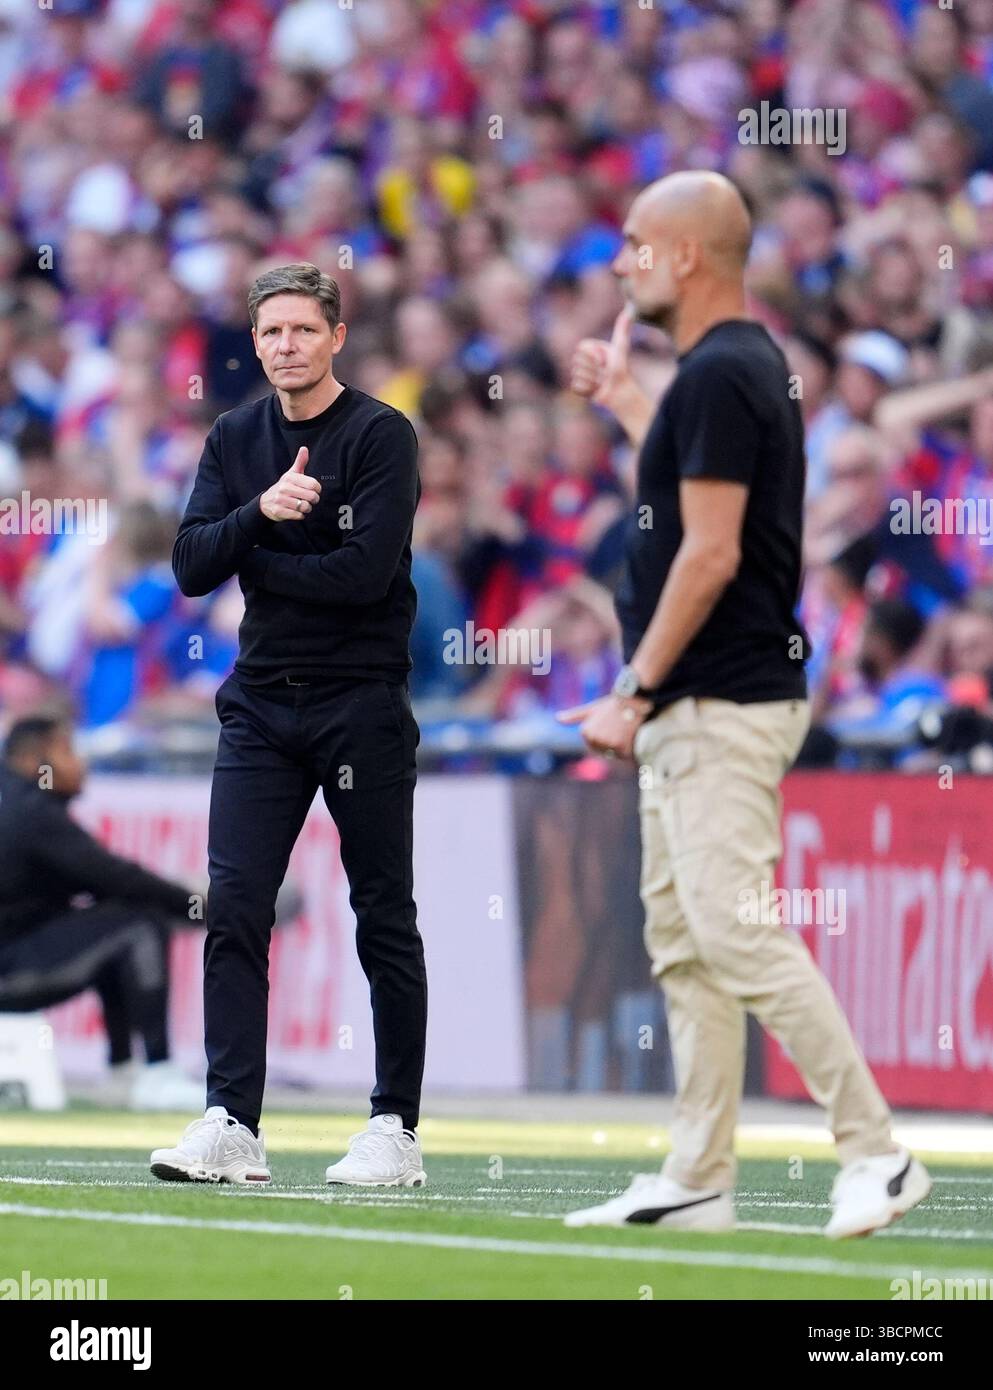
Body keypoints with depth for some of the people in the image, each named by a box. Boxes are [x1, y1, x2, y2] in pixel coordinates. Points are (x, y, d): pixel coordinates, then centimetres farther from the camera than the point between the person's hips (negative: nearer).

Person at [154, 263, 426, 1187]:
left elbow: (365, 571, -18)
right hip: (260, 702, 5)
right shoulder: (235, 439, 10)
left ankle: (396, 1128, 8)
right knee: (233, 908, -5)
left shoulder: (381, 435, -7)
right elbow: (191, 565, 0)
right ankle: (231, 1127, -6)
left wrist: (254, 564, -7)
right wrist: (262, 511, -16)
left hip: (361, 704, -4)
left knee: (385, 920, 2)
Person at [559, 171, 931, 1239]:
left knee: (740, 934, -15)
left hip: (720, 705, -11)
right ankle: (697, 1182, 12)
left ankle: (874, 1153, -14)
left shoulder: (721, 375, -15)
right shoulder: (741, 365, 16)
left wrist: (635, 692, -18)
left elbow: (710, 553, -21)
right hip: (692, 713, 11)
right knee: (682, 947, 10)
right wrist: (624, 401, 37)